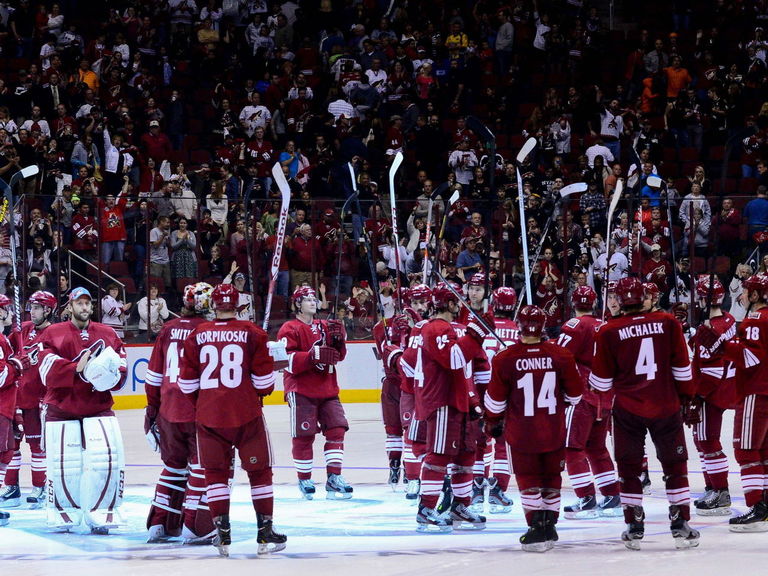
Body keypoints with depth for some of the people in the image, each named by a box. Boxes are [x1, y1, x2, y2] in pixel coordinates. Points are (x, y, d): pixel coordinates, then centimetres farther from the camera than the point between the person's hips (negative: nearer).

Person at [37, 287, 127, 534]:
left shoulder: (108, 335, 9)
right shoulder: (52, 334, 1)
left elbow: (121, 372, 6)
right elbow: (48, 372, -12)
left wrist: (111, 375, -16)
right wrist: (78, 370, -24)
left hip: (99, 409, 2)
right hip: (61, 409, -2)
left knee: (107, 460, -12)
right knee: (63, 466, -1)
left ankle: (100, 516, -4)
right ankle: (64, 514, 19)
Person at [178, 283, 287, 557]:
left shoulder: (197, 336, 0)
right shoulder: (252, 333, -5)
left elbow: (188, 383, 4)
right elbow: (264, 379, -4)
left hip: (208, 416, 2)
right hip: (246, 413, -2)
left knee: (215, 472, 12)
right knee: (259, 471, 9)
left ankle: (222, 534, 8)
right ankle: (265, 532, 10)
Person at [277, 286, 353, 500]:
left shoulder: (325, 327, 15)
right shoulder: (290, 329, -5)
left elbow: (339, 355, 16)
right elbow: (288, 361, -16)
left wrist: (338, 340, -4)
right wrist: (314, 356, -26)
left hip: (327, 389, 6)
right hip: (301, 391, -6)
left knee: (336, 429, -1)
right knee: (303, 435, -3)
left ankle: (334, 477, 3)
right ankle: (304, 480, 8)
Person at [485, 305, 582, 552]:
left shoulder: (505, 359, -12)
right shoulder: (561, 356, -7)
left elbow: (495, 399, -4)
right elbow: (575, 394, 3)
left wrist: (493, 421, 15)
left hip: (521, 432, -2)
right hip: (554, 431, 2)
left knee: (529, 479, 7)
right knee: (551, 478, 15)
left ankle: (537, 526, -3)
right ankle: (550, 525, 19)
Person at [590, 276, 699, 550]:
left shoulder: (609, 332, -6)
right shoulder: (668, 323, -4)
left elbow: (601, 380, 1)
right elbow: (682, 367, 1)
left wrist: (591, 383, 23)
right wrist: (686, 395, 16)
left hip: (628, 410, -1)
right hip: (666, 407, 1)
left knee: (629, 468, 11)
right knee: (675, 466, 11)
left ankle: (634, 528, 10)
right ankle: (681, 527, 8)